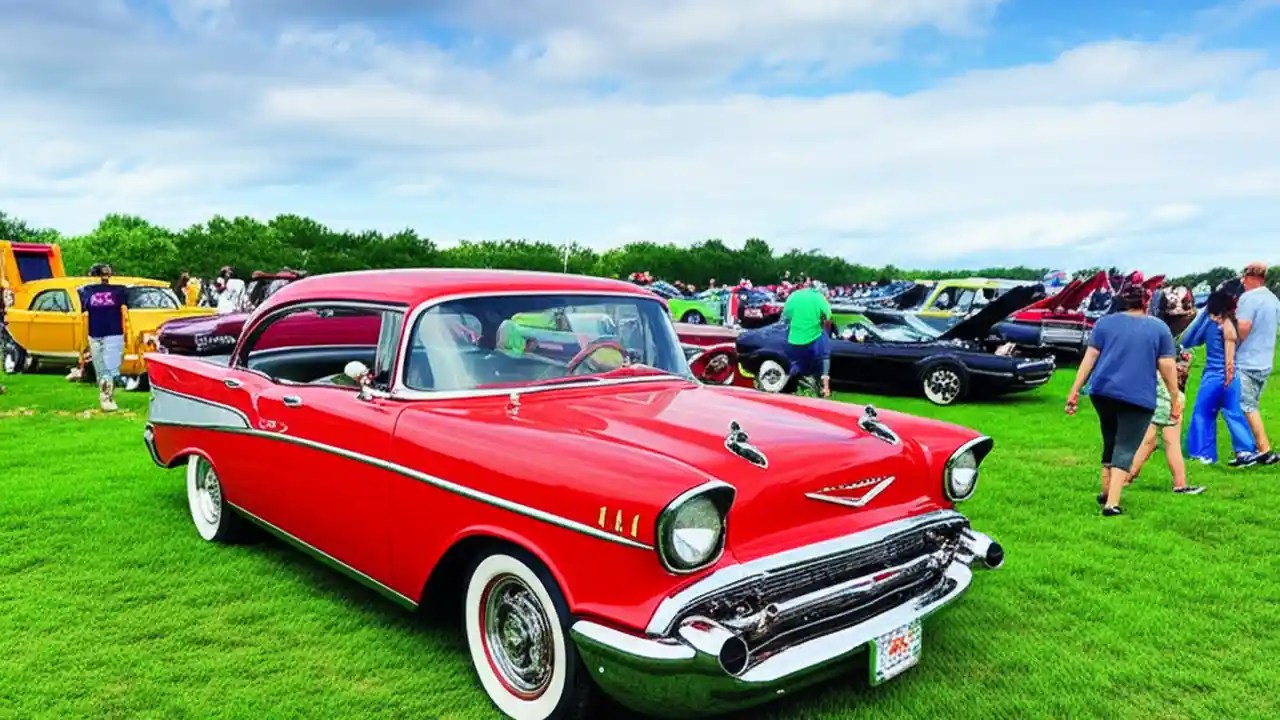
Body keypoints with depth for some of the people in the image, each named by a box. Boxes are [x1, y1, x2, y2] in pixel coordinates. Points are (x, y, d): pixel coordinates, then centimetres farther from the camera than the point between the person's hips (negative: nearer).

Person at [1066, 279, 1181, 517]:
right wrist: (1176, 399, 6)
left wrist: (1075, 390, 0)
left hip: (1103, 392, 3)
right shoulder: (1159, 328, 4)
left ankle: (1107, 492, 30)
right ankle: (1112, 503, -13)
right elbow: (1168, 367, 0)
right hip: (1139, 398, -3)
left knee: (1110, 441, 21)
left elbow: (1089, 357, 1)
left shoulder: (1106, 322, 7)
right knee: (1126, 448, -2)